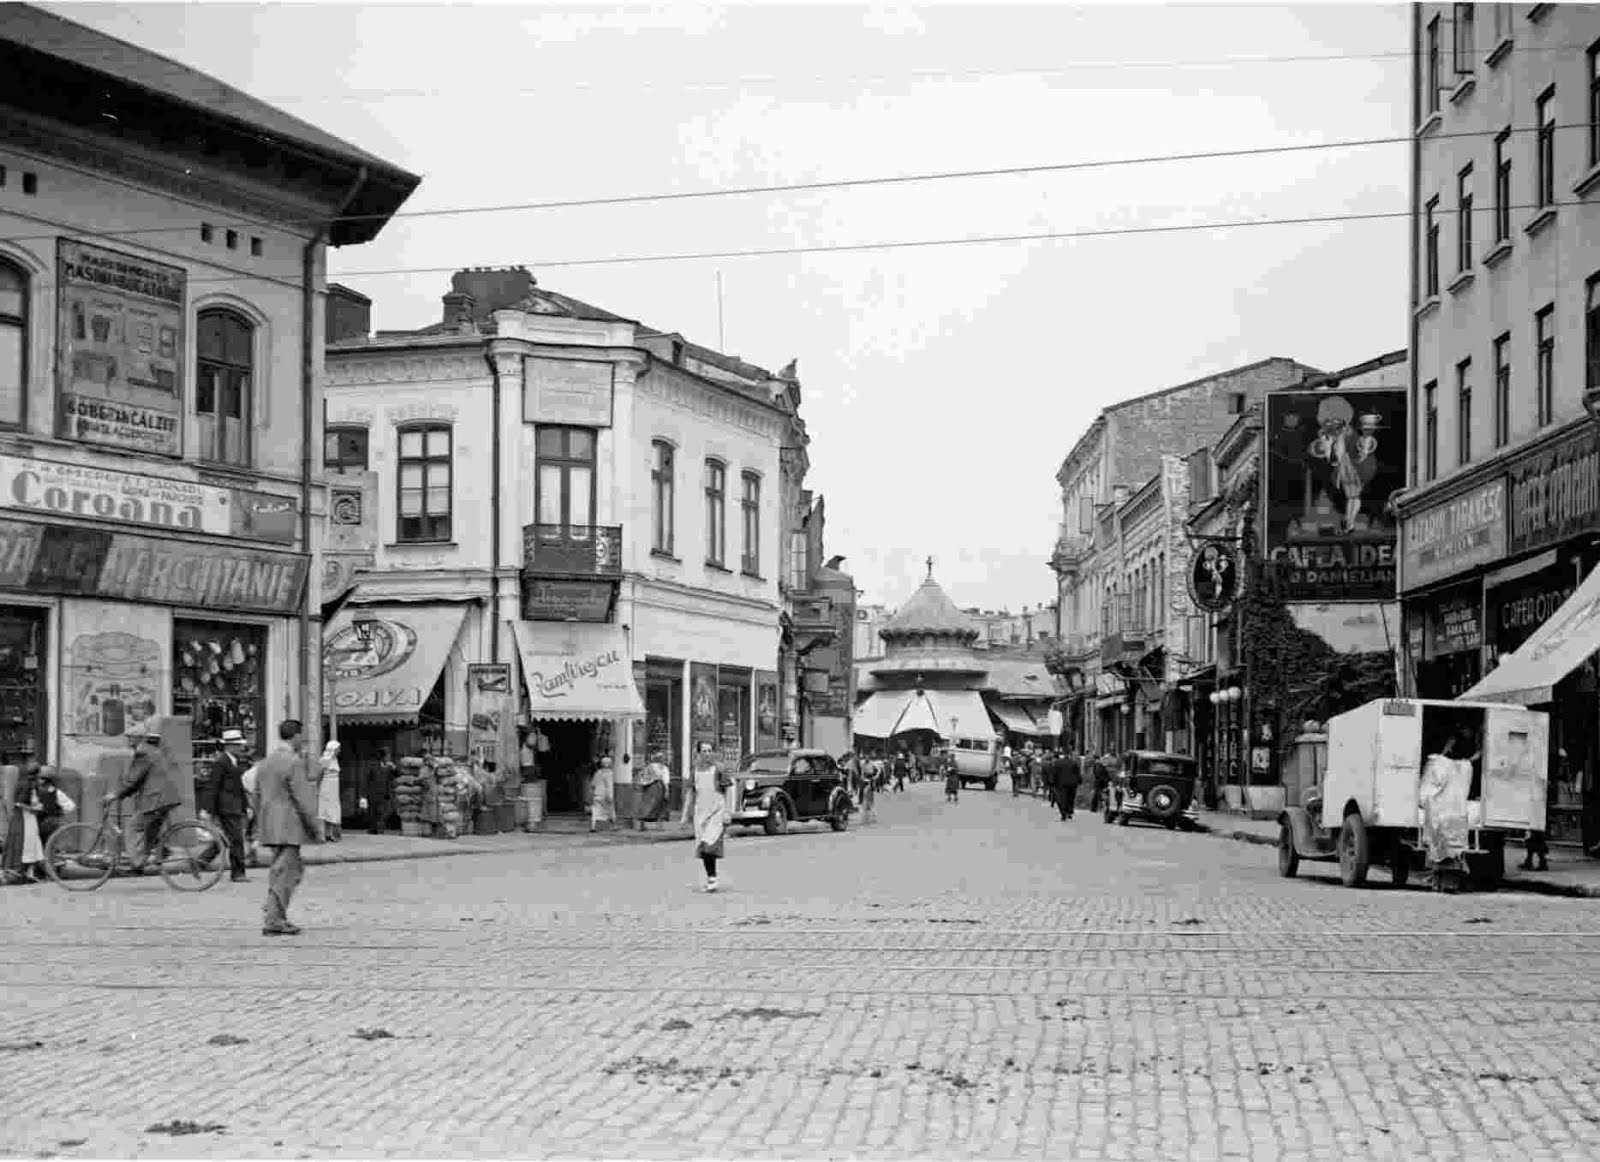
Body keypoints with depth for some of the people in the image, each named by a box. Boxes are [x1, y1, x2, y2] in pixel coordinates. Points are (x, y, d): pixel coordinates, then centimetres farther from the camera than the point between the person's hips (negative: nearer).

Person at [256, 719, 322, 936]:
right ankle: (273, 922, -2)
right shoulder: (294, 762, -13)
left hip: (270, 826, 8)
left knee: (295, 870, 17)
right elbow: (303, 800, -16)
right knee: (284, 875, -3)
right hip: (289, 828, -8)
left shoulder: (266, 762, 12)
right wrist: (316, 828, -10)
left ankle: (276, 917, 16)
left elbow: (258, 794, 16)